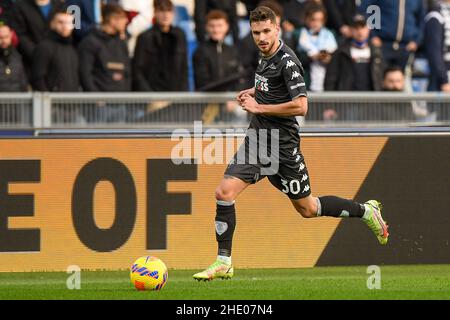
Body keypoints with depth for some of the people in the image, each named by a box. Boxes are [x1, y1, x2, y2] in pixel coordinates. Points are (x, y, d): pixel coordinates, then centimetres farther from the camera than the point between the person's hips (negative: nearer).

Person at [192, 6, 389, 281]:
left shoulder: (287, 60, -17)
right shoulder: (266, 57, 10)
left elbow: (300, 106, -26)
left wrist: (259, 107, -20)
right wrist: (253, 92, 13)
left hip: (282, 145, -7)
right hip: (257, 138, 7)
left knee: (307, 209, 8)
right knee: (225, 192, -10)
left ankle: (367, 211, 29)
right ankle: (224, 264, -5)